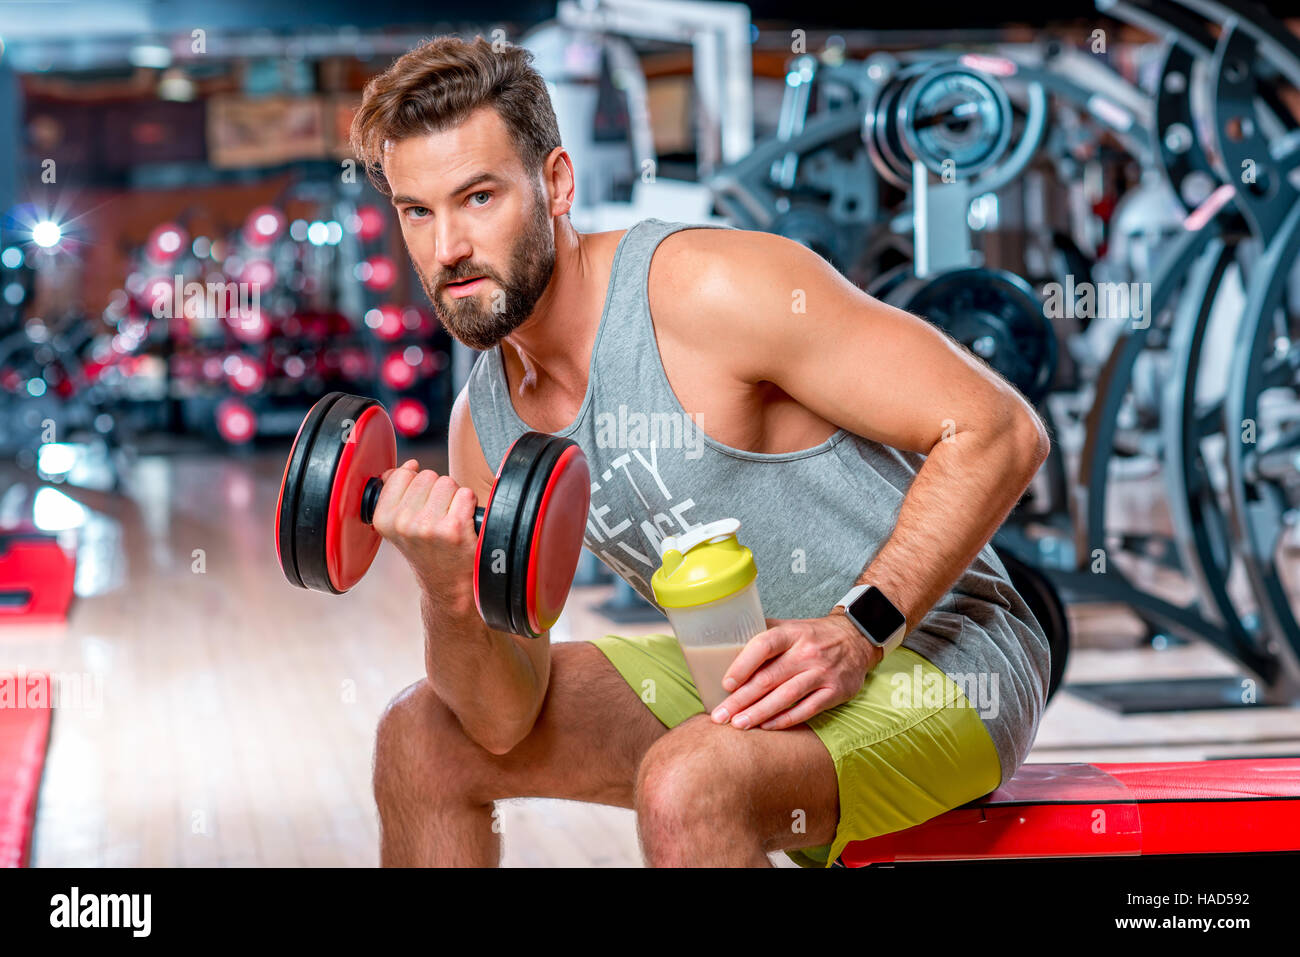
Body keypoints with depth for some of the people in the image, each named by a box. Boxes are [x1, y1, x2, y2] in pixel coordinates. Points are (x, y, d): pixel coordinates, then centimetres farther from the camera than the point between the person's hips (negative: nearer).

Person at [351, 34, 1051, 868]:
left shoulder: (714, 290, -21)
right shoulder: (484, 424, 1)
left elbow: (999, 431, -21)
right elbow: (505, 721, -1)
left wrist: (857, 634, -27)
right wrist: (448, 595, -22)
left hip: (937, 656, -8)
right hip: (743, 669, 8)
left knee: (685, 787, -37)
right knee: (422, 736, 8)